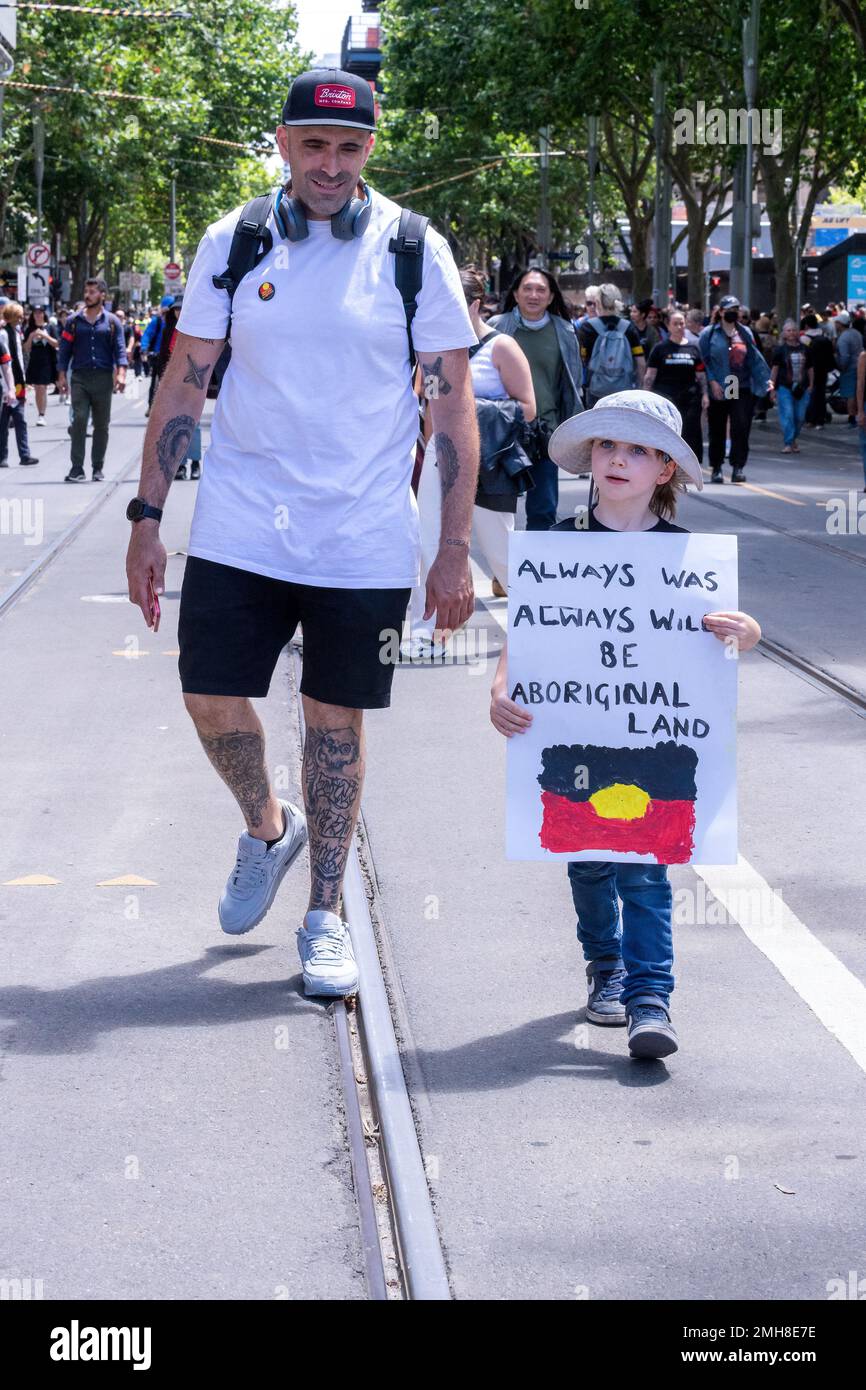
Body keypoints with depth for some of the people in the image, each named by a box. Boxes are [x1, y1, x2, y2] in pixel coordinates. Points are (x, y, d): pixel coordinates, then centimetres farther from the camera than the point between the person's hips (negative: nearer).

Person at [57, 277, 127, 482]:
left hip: (103, 378, 0)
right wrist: (61, 375, 1)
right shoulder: (74, 321, 9)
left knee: (102, 425, 6)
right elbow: (64, 350, 9)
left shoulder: (112, 322, 7)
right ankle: (77, 468, -14)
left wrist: (121, 373, -12)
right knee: (79, 420, -12)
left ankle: (98, 468, 16)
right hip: (80, 378, 0)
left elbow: (120, 350, 2)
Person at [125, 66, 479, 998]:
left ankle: (325, 914, 19)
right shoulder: (231, 244, 3)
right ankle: (266, 828, 31)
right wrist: (147, 519, 1)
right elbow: (184, 384, 6)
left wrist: (455, 551, -6)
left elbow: (452, 406, -1)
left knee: (335, 720, 5)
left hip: (364, 541, -2)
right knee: (211, 699, 0)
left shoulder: (414, 251, -2)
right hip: (238, 529, 2)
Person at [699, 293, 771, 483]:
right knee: (717, 431, 5)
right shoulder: (709, 333, 1)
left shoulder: (745, 333, 12)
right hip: (718, 391, -2)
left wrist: (766, 380, 4)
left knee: (741, 428, -10)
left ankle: (738, 467, -8)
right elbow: (704, 360, -2)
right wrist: (712, 382, -13)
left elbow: (755, 359, 12)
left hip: (742, 390, 2)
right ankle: (716, 468, 16)